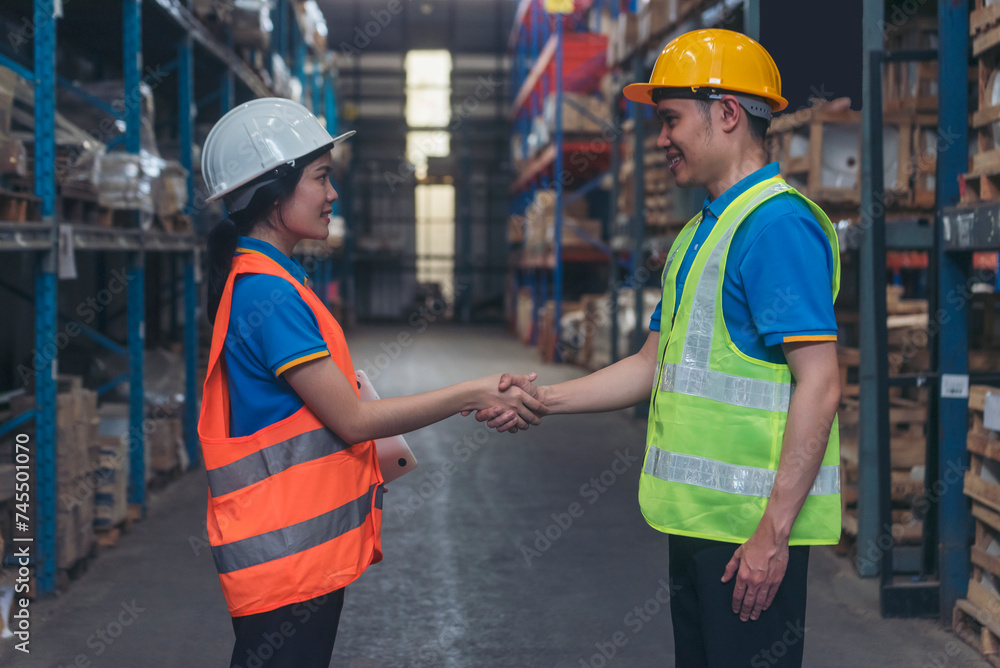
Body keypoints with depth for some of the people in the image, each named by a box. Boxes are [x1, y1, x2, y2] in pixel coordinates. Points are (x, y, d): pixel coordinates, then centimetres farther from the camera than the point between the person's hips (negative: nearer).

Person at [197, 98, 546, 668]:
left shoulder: (268, 281, 14)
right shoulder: (270, 295, -17)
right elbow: (352, 419, -17)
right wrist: (473, 395, -12)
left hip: (308, 550, 10)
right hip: (285, 554, -10)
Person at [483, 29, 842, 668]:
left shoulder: (777, 224, -16)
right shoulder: (702, 231, 16)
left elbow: (820, 386, -21)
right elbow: (656, 367, 21)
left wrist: (773, 533, -23)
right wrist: (543, 398, 13)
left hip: (754, 525, -10)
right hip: (698, 517, 10)